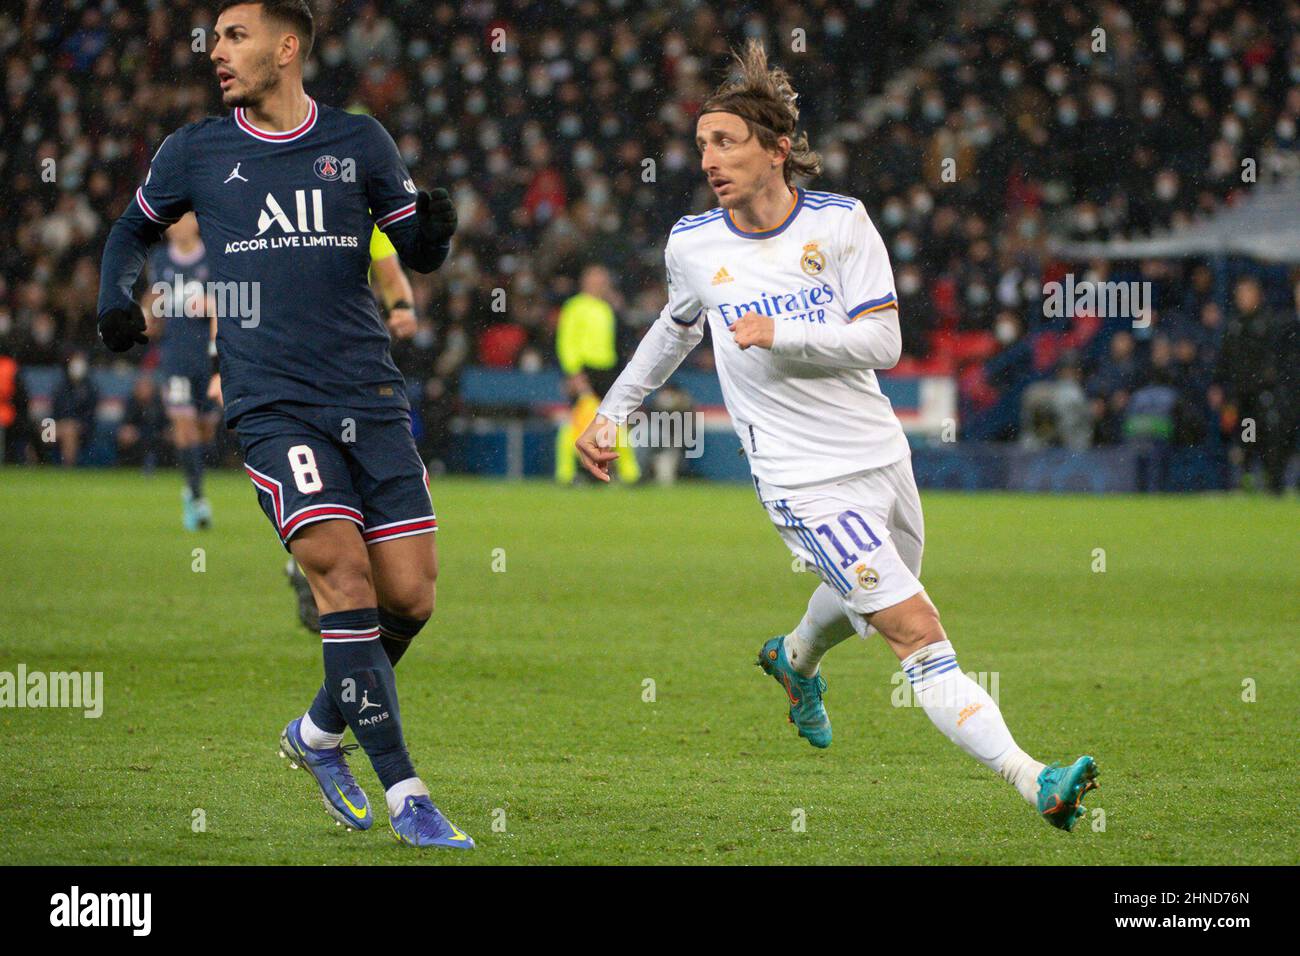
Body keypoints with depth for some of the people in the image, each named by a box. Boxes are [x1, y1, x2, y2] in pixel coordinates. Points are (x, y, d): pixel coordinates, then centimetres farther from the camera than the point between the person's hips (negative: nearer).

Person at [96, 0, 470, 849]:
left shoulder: (358, 143, 9)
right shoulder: (194, 154, 9)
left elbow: (420, 255, 13)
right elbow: (135, 228, 26)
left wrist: (434, 229, -10)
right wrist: (117, 301, 7)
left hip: (371, 396, 2)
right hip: (271, 400, -2)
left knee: (409, 595, -2)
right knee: (342, 570, -19)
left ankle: (320, 733, 25)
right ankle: (404, 794, -17)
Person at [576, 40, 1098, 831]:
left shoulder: (840, 222, -5)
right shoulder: (692, 245, -1)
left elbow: (883, 341, -12)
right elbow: (678, 328, 21)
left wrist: (780, 334, -23)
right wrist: (611, 414, 21)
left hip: (880, 455, 3)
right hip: (806, 485, -3)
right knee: (921, 638, -16)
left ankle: (796, 659, 63)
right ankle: (1034, 782, -24)